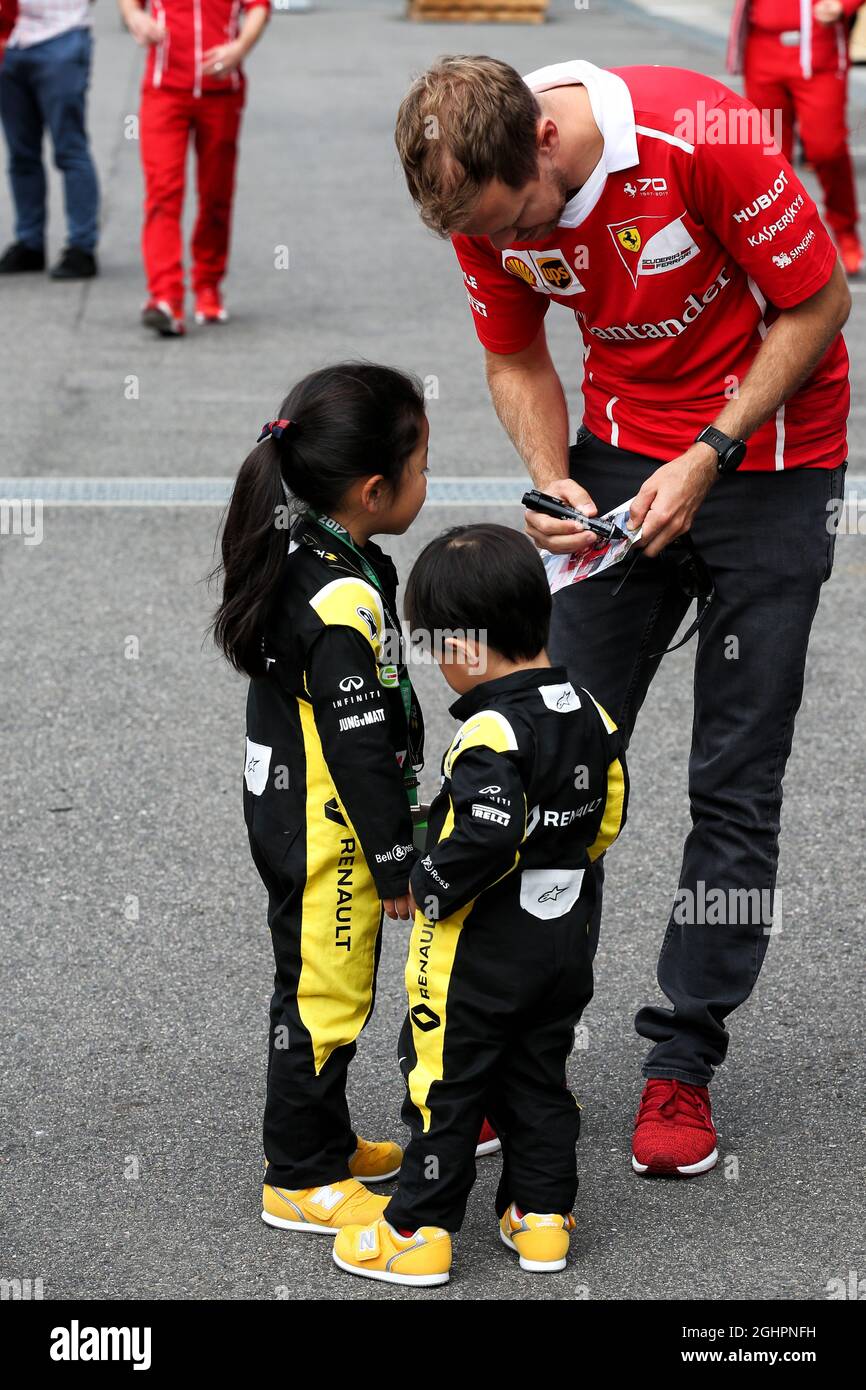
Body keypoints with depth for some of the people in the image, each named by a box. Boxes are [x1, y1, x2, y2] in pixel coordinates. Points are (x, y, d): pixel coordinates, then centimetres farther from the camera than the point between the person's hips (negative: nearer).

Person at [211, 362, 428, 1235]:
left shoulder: (305, 559, 5)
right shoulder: (344, 599, -26)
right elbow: (359, 746, -24)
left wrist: (391, 849, 22)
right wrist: (398, 861, -17)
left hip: (295, 824, 10)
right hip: (326, 838, -10)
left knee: (327, 989, 20)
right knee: (324, 997, 1)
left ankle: (324, 1142, 33)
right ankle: (301, 1182, 11)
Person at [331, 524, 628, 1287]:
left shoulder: (491, 734, -24)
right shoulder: (589, 714, 2)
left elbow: (485, 836, -34)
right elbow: (607, 816, 11)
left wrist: (430, 887, -20)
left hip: (477, 955, -8)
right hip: (563, 944, 8)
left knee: (445, 1087, 4)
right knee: (540, 1081, 19)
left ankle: (418, 1232, 12)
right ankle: (542, 1215, 25)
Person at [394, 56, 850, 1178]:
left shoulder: (702, 137, -29)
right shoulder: (484, 198, -13)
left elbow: (820, 303, -16)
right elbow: (518, 361, 4)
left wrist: (708, 460, -21)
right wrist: (552, 483, -15)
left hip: (771, 452, -4)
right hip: (624, 446, 4)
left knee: (735, 779, -2)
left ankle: (682, 1064, 7)